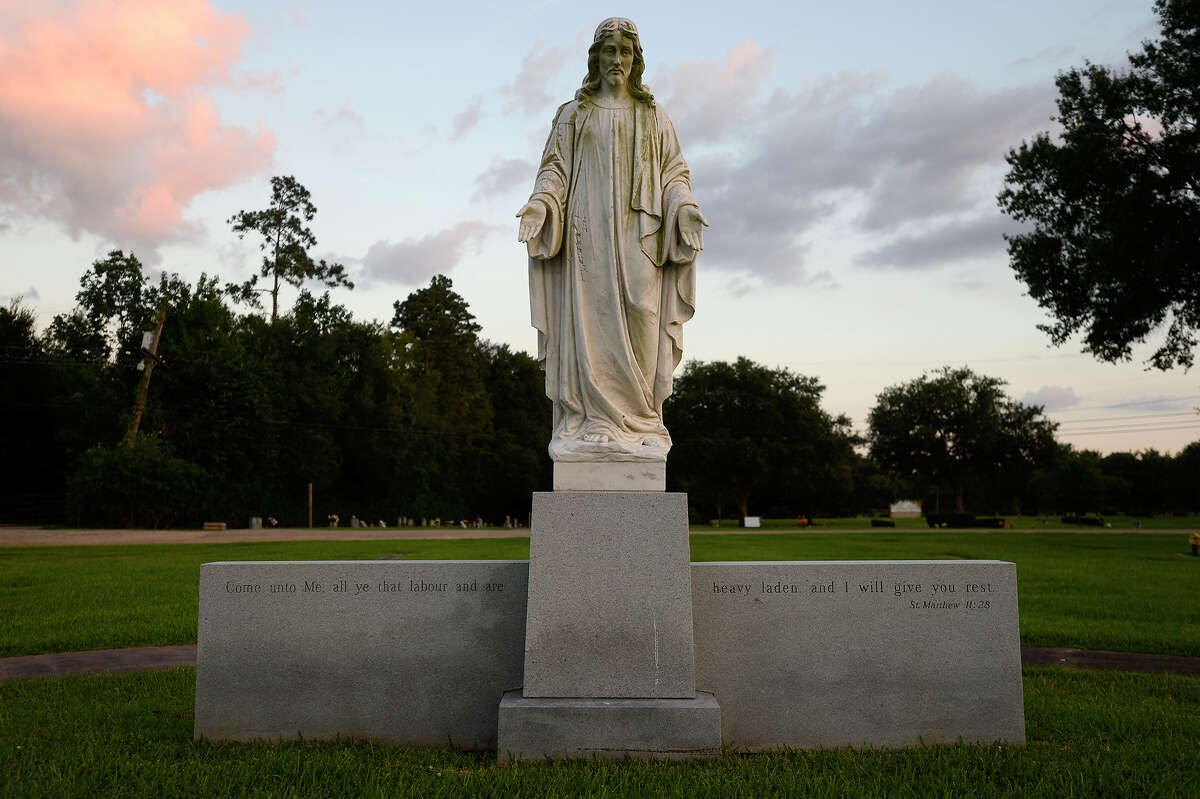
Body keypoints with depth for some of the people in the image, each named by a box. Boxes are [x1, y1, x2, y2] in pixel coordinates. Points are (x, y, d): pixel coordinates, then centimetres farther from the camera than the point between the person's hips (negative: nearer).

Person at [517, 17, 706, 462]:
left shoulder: (653, 117, 16)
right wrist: (540, 203, -13)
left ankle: (637, 427, -5)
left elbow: (674, 174, 10)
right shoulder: (573, 115, 15)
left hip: (636, 235, 1)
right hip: (587, 233, 0)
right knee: (588, 322, -8)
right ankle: (591, 429, -8)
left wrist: (684, 207, -11)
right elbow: (555, 169, 8)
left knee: (638, 324, -8)